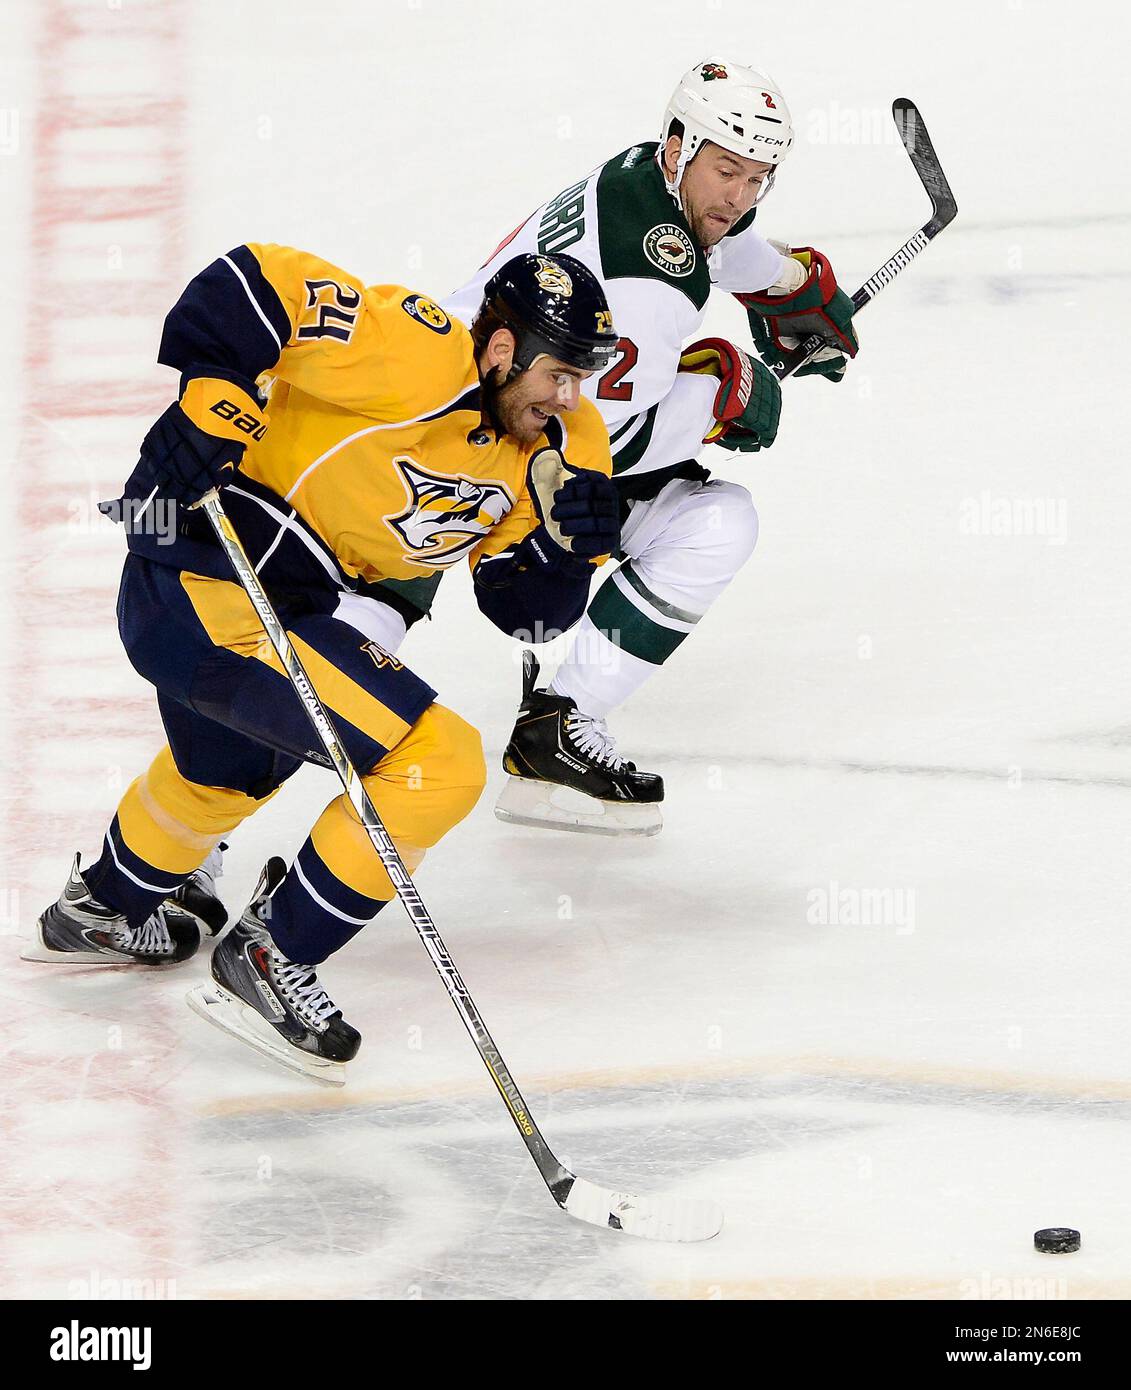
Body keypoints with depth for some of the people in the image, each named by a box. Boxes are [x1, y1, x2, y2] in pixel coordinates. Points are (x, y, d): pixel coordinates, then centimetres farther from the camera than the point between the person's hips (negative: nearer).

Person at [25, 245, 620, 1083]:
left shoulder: (543, 447, 6)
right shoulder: (418, 356, -20)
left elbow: (526, 607, 8)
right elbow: (253, 283, -23)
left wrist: (571, 542, -11)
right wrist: (208, 411, -29)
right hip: (208, 593, -10)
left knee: (228, 775, 37)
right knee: (439, 762, -14)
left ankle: (101, 911, 64)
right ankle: (271, 955, -1)